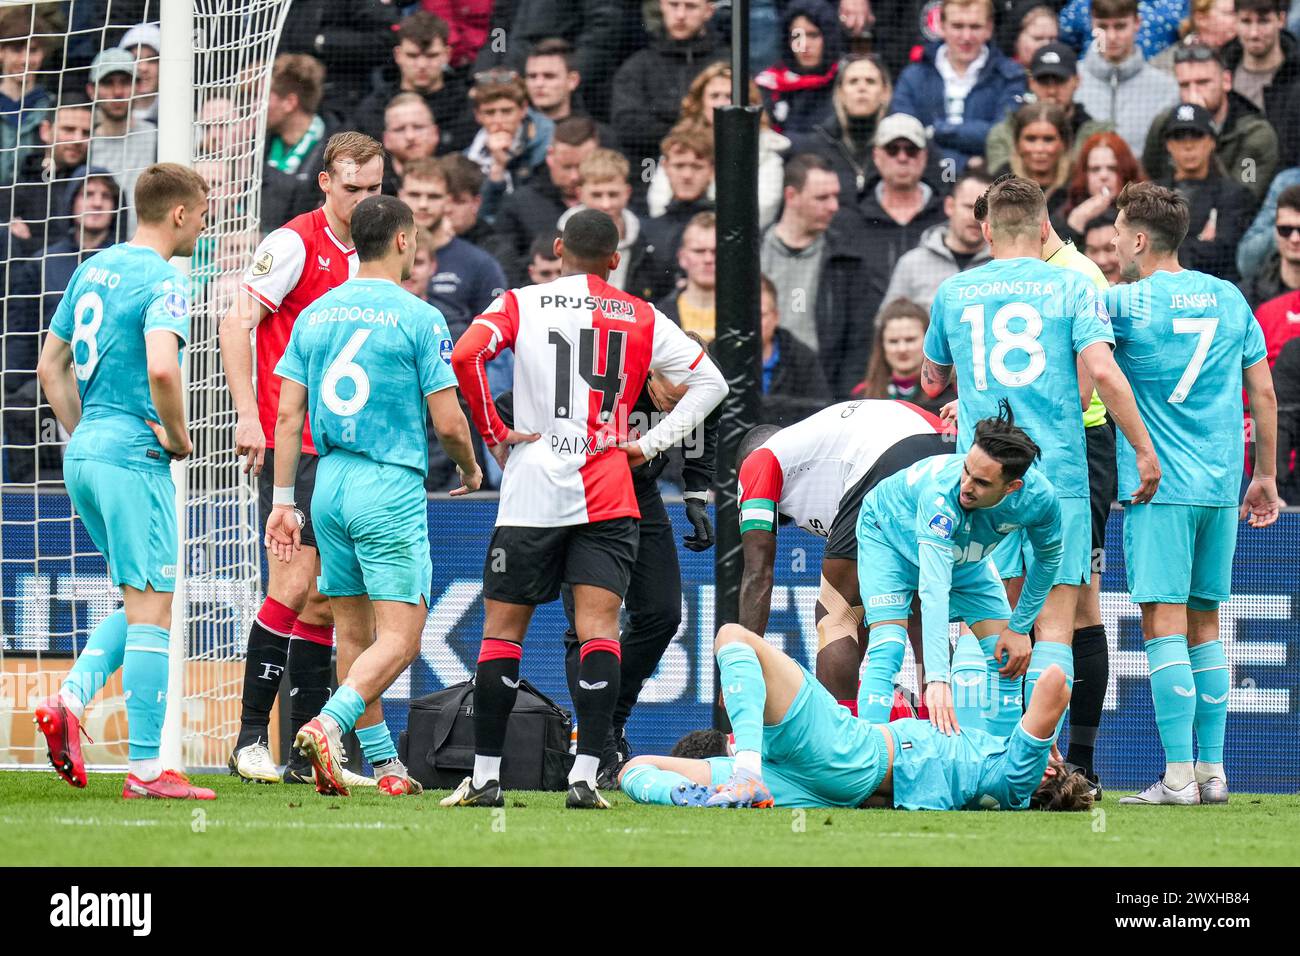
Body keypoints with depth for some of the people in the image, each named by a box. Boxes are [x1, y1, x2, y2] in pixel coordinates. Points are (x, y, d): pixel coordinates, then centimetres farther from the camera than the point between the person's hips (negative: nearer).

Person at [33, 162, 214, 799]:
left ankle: (71, 698, -1)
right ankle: (145, 768, -5)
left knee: (141, 602, 18)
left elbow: (50, 365, 20)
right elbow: (161, 366, -28)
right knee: (151, 610, -4)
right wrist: (179, 436, -13)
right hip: (134, 458, -9)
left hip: (84, 455, 9)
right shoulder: (163, 281, -12)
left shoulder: (93, 270, 14)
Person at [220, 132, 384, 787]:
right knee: (297, 585, -13)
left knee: (324, 599, 6)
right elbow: (237, 324, -12)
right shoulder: (294, 243, -7)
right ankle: (250, 739, -8)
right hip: (291, 444, -7)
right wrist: (248, 414, -20)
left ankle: (309, 751, 9)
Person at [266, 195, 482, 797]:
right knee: (399, 639, -6)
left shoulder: (316, 315, 8)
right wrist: (470, 468, 13)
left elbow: (287, 415, 6)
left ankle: (383, 763, 15)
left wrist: (283, 499, 11)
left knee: (355, 634, 13)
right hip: (392, 486, -6)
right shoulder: (417, 318, -7)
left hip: (330, 484, 6)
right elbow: (448, 421, -7)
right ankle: (327, 725, -27)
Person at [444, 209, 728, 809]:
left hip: (531, 490, -1)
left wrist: (493, 433, -4)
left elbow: (465, 355, -14)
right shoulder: (641, 318, 10)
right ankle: (585, 776, -14)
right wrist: (651, 445, 8)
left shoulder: (521, 304, 4)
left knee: (502, 631, 7)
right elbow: (710, 381, 9)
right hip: (607, 497, 1)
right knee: (598, 630, -3)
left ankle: (485, 777, 7)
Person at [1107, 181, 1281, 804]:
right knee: (1203, 626, 13)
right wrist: (1265, 476, 20)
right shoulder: (1229, 300, 10)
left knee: (1164, 624, -8)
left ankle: (1178, 777, -14)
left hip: (1160, 488, -6)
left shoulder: (1126, 303, -8)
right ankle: (1212, 771, 11)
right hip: (1221, 486, 6)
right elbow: (1263, 392, 13)